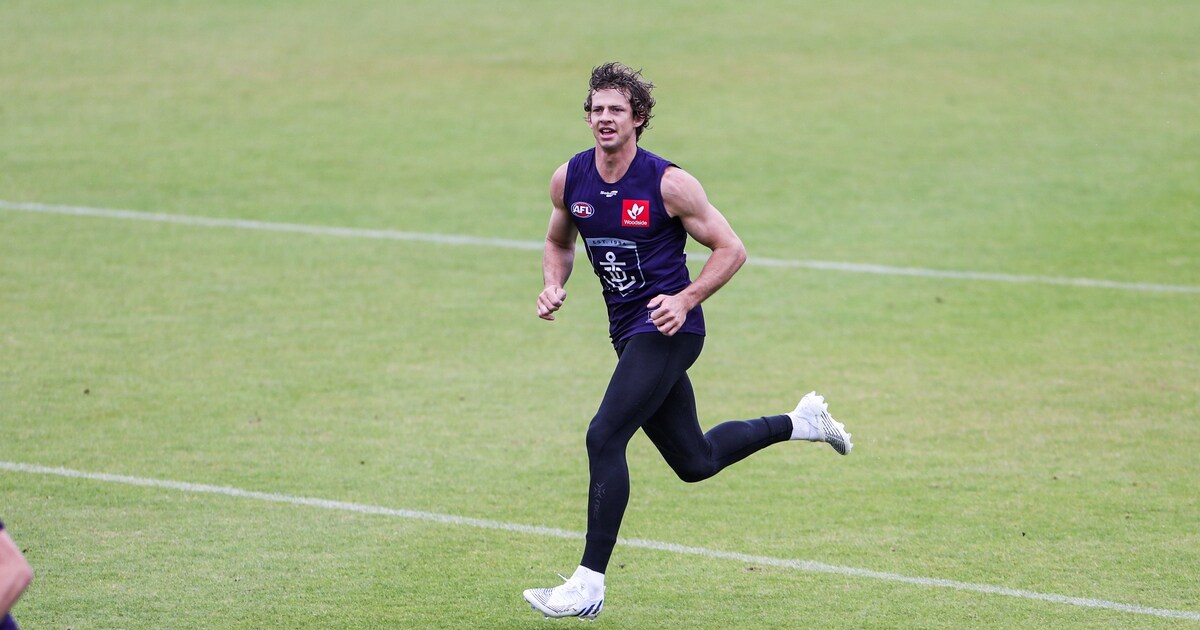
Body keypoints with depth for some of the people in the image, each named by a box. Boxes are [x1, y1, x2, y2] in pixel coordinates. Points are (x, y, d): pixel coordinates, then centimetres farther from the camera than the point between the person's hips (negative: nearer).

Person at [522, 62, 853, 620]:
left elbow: (730, 249, -8)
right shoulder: (569, 179, 0)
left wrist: (685, 300, -20)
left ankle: (589, 585, -16)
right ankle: (801, 422, 39)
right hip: (628, 332, 7)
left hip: (667, 328, -7)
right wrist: (554, 285, -2)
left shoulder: (668, 183, -15)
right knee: (694, 462, 16)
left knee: (604, 438, -20)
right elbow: (559, 243, 19)